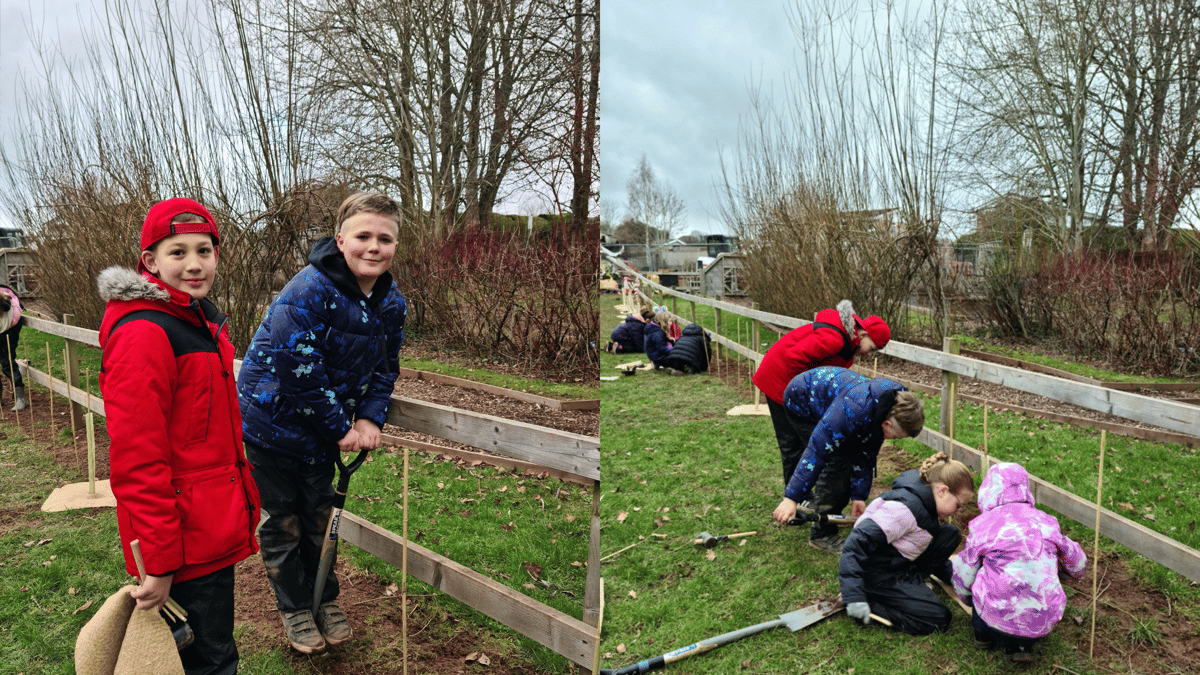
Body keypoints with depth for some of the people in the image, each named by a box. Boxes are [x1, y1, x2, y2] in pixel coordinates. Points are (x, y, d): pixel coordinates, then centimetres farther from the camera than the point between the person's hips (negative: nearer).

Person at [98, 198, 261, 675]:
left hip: (216, 524, 9)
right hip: (186, 542, -9)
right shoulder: (143, 334, -22)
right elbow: (137, 462, -24)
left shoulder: (203, 318, 8)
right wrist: (158, 563, -22)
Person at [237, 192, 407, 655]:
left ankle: (325, 600, 36)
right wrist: (341, 429, -22)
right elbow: (298, 372, -29)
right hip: (273, 420, -6)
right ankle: (294, 608, 28)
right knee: (282, 520, 9)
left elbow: (384, 367, 4)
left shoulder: (391, 302, -5)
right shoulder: (309, 292, -27)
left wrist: (369, 418, -13)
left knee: (319, 514, 19)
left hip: (324, 429, 6)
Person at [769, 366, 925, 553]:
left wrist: (859, 495, -6)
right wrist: (791, 498, -41)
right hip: (802, 403, -8)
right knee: (837, 462, -16)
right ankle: (822, 534, -6)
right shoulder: (854, 410, -42)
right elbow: (817, 449, -41)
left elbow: (866, 455, -5)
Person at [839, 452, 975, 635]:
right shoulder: (905, 508, -27)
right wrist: (854, 597, -35)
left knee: (951, 534, 6)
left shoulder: (922, 501, 5)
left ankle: (911, 580, 2)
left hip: (898, 565, 10)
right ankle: (871, 603, -10)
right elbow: (857, 543, -33)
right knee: (939, 619, -19)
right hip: (876, 576, -10)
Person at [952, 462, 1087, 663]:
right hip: (1042, 626, 3)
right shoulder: (1047, 522, 8)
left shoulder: (983, 525, -2)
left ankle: (983, 632, 27)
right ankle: (1019, 645, 15)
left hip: (999, 620, -3)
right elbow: (1078, 565, 24)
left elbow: (963, 581, 6)